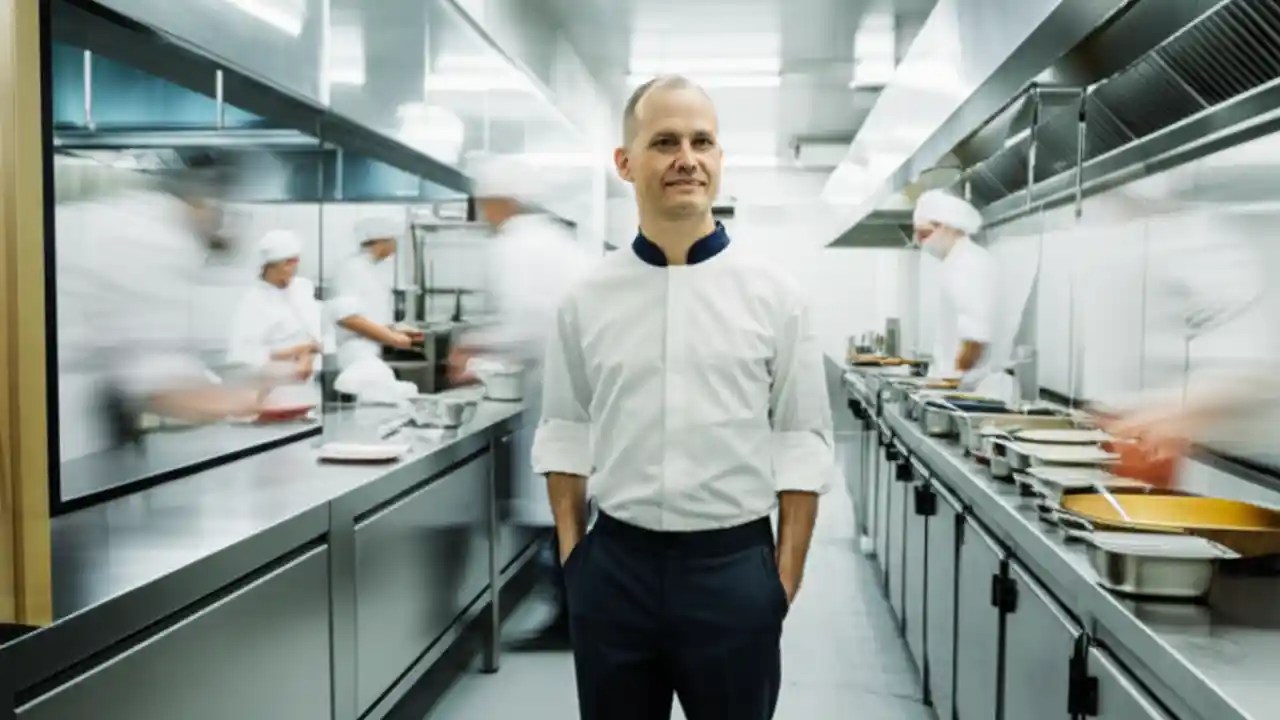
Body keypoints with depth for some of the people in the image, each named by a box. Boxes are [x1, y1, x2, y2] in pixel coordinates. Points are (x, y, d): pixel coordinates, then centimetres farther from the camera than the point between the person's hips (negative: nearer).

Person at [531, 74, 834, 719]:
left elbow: (801, 445, -2)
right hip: (614, 567, 2)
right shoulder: (587, 299, 1)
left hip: (734, 568, -1)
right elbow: (565, 437, 7)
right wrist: (572, 559, 3)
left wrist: (785, 579, -4)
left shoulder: (773, 295, -3)